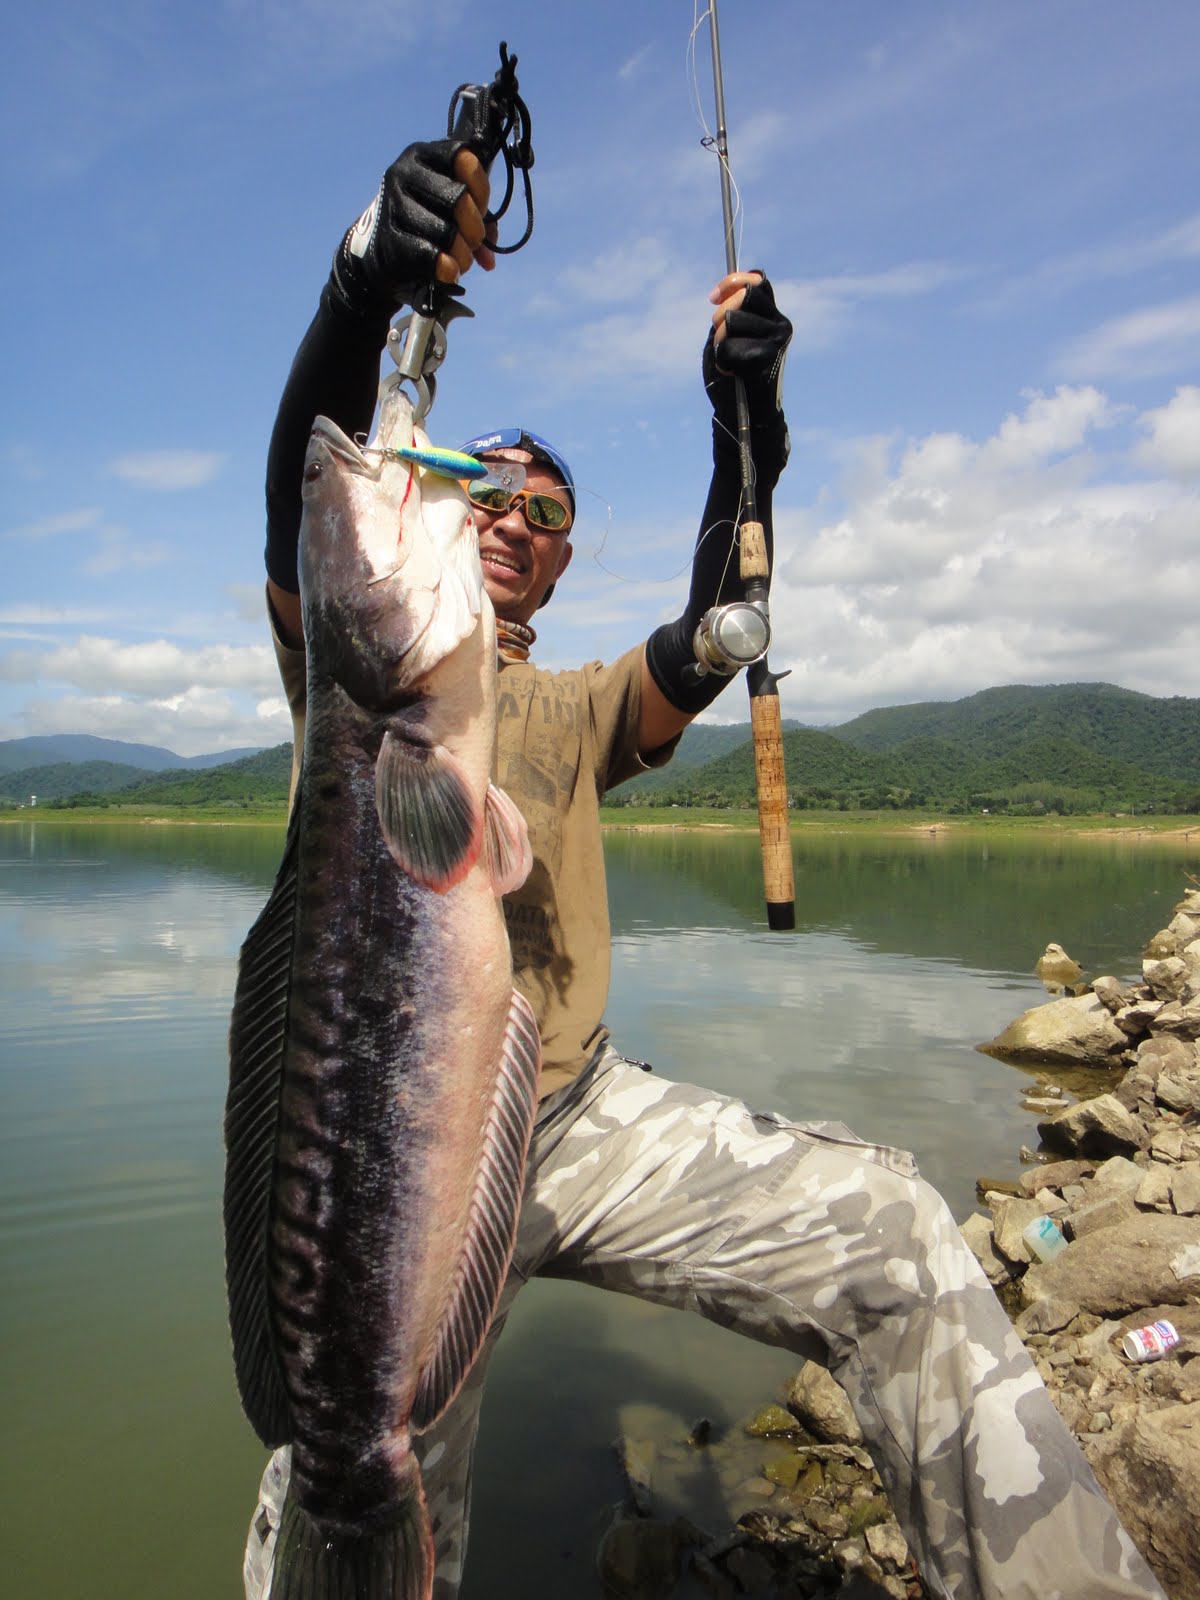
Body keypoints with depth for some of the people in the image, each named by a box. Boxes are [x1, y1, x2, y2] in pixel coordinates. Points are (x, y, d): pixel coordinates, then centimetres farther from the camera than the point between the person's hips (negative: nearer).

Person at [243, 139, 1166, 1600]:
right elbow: (304, 491, -12)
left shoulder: (577, 714, 19)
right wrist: (369, 283, -29)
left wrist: (745, 419, -10)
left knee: (888, 1234, -13)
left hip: (586, 1114, 3)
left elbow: (710, 640, 1)